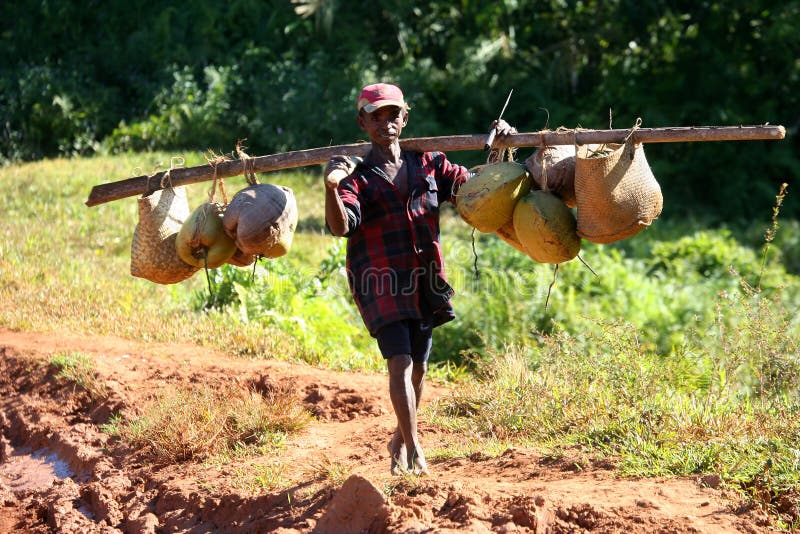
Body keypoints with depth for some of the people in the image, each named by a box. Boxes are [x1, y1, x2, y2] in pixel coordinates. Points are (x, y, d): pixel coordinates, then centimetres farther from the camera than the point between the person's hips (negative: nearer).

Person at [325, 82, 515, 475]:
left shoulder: (428, 165, 9)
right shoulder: (358, 176, -4)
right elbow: (341, 226, -20)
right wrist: (331, 188, -39)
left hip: (424, 280, 4)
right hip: (381, 282, -4)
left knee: (418, 367, 13)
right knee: (400, 361, -16)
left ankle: (399, 441, 34)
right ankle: (413, 449, -12)